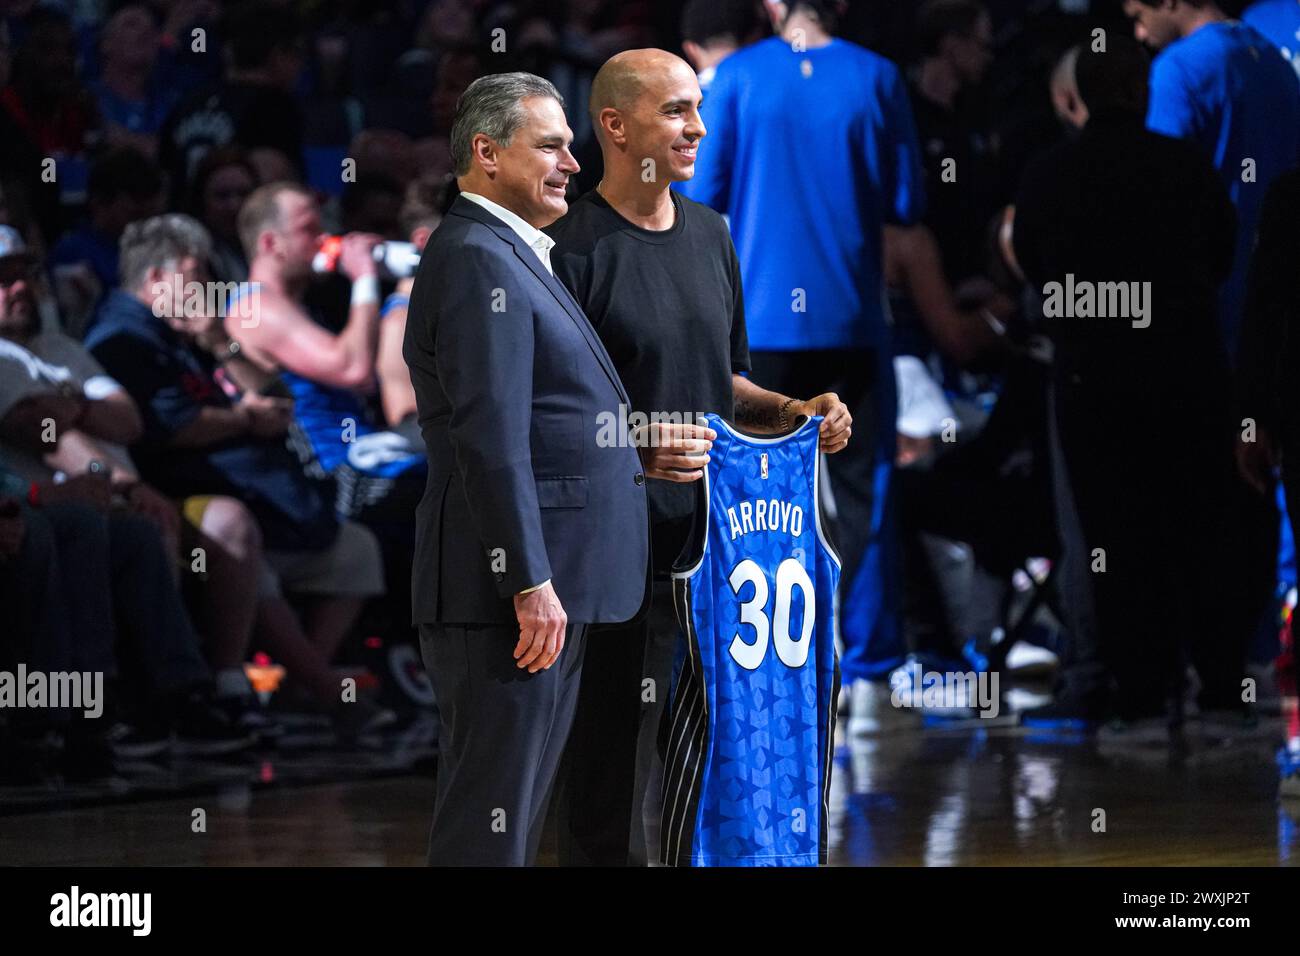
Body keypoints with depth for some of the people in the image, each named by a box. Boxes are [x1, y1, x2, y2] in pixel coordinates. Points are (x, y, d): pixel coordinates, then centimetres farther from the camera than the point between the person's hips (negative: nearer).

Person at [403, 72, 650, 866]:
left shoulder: (515, 257, 20)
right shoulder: (478, 259, -13)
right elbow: (490, 437, -21)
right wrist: (531, 584, -24)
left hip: (548, 591, 11)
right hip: (509, 593, -11)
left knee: (515, 810, 14)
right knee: (490, 826, -9)